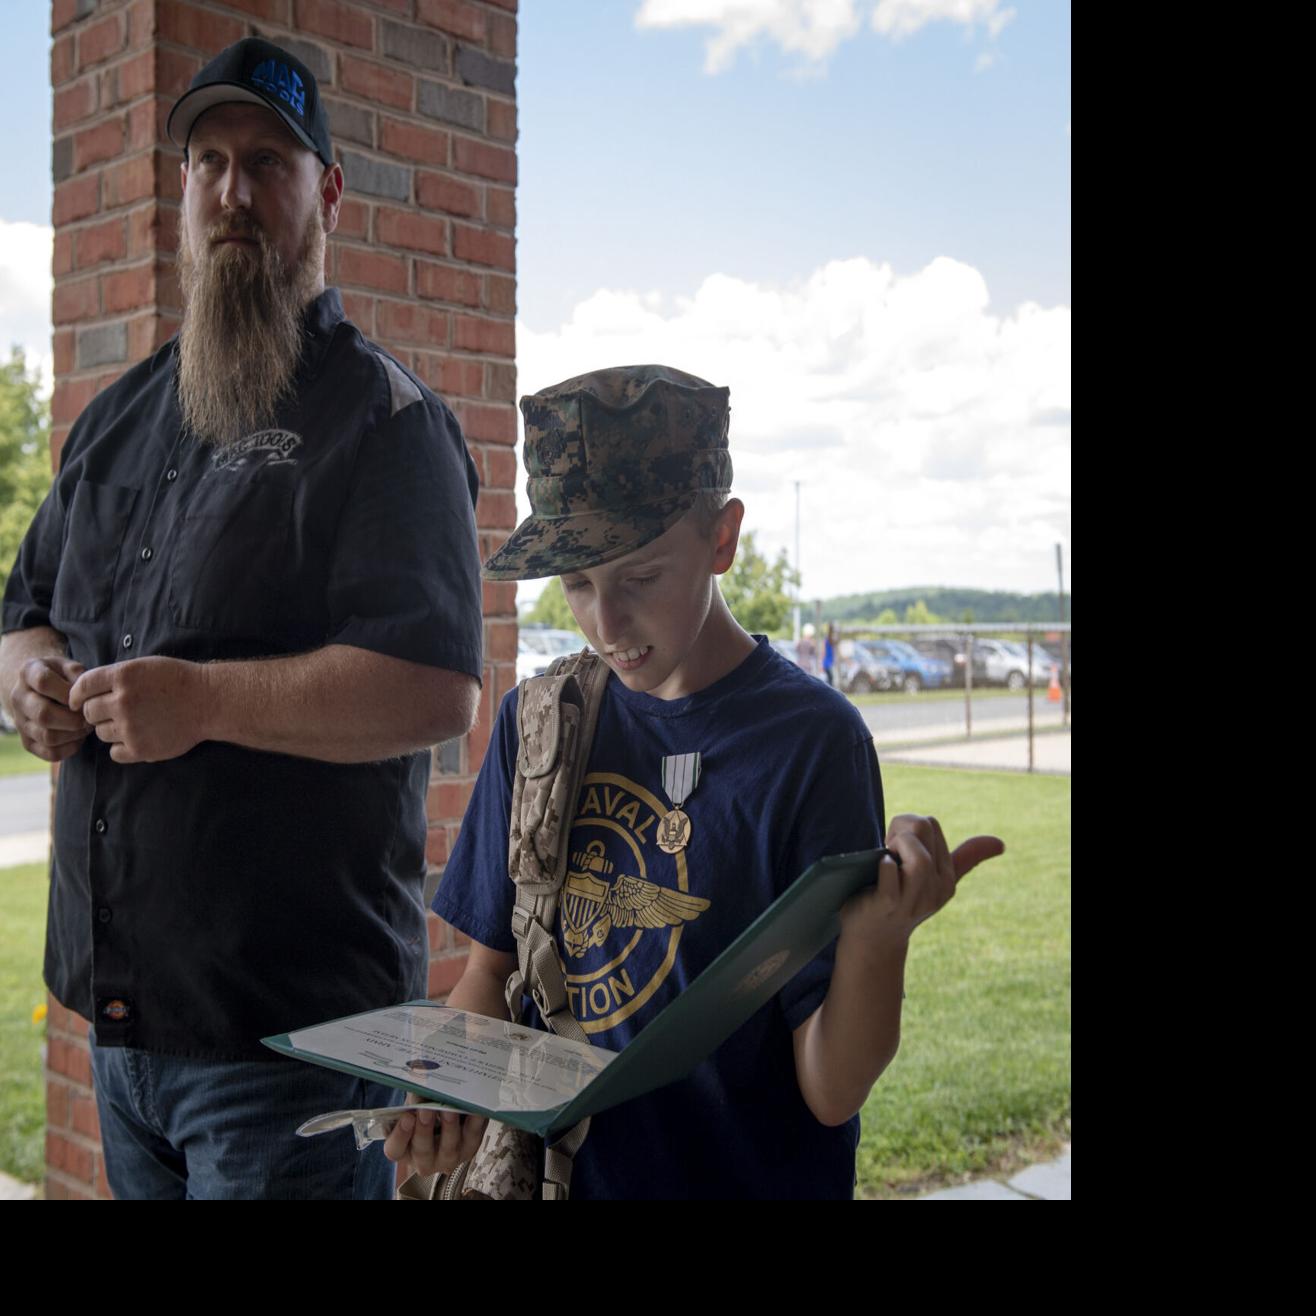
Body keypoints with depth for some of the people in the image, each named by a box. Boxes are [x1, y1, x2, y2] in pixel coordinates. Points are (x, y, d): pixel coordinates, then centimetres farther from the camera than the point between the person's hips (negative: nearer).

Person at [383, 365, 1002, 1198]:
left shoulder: (813, 740, -11)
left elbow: (832, 1092, -11)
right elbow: (494, 965, 10)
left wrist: (878, 935, -27)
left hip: (746, 1172, -4)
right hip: (556, 1166, 4)